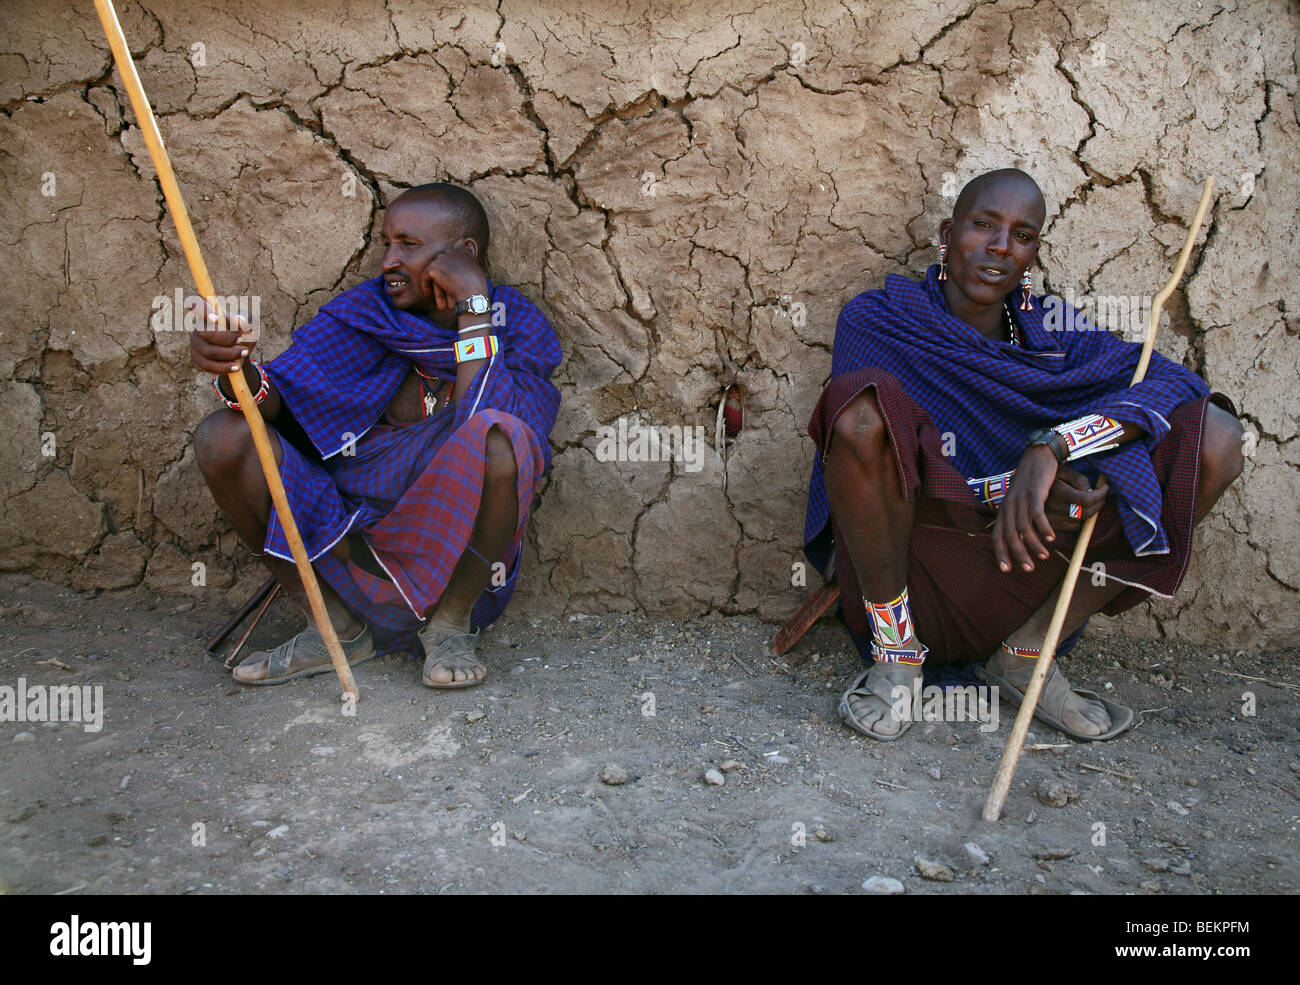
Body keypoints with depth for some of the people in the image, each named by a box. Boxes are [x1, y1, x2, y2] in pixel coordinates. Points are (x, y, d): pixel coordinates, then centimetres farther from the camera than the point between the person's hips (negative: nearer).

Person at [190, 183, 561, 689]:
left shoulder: (517, 326, -3)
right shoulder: (366, 312, 4)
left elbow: (483, 416, -23)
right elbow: (281, 395, -8)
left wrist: (473, 306, -20)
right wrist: (239, 371, -31)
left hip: (450, 548, -3)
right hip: (345, 541, 4)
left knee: (500, 437, -32)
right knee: (222, 436, -13)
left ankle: (450, 623, -9)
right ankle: (337, 626, -4)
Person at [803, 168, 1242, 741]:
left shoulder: (1048, 329, 5)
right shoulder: (877, 322, -4)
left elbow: (1173, 380, -10)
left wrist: (1050, 446, -29)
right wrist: (1017, 486, -26)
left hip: (1019, 563, 4)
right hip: (905, 564, -3)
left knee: (1213, 437, -11)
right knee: (862, 406, -30)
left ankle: (1025, 656, -3)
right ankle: (896, 651, -12)